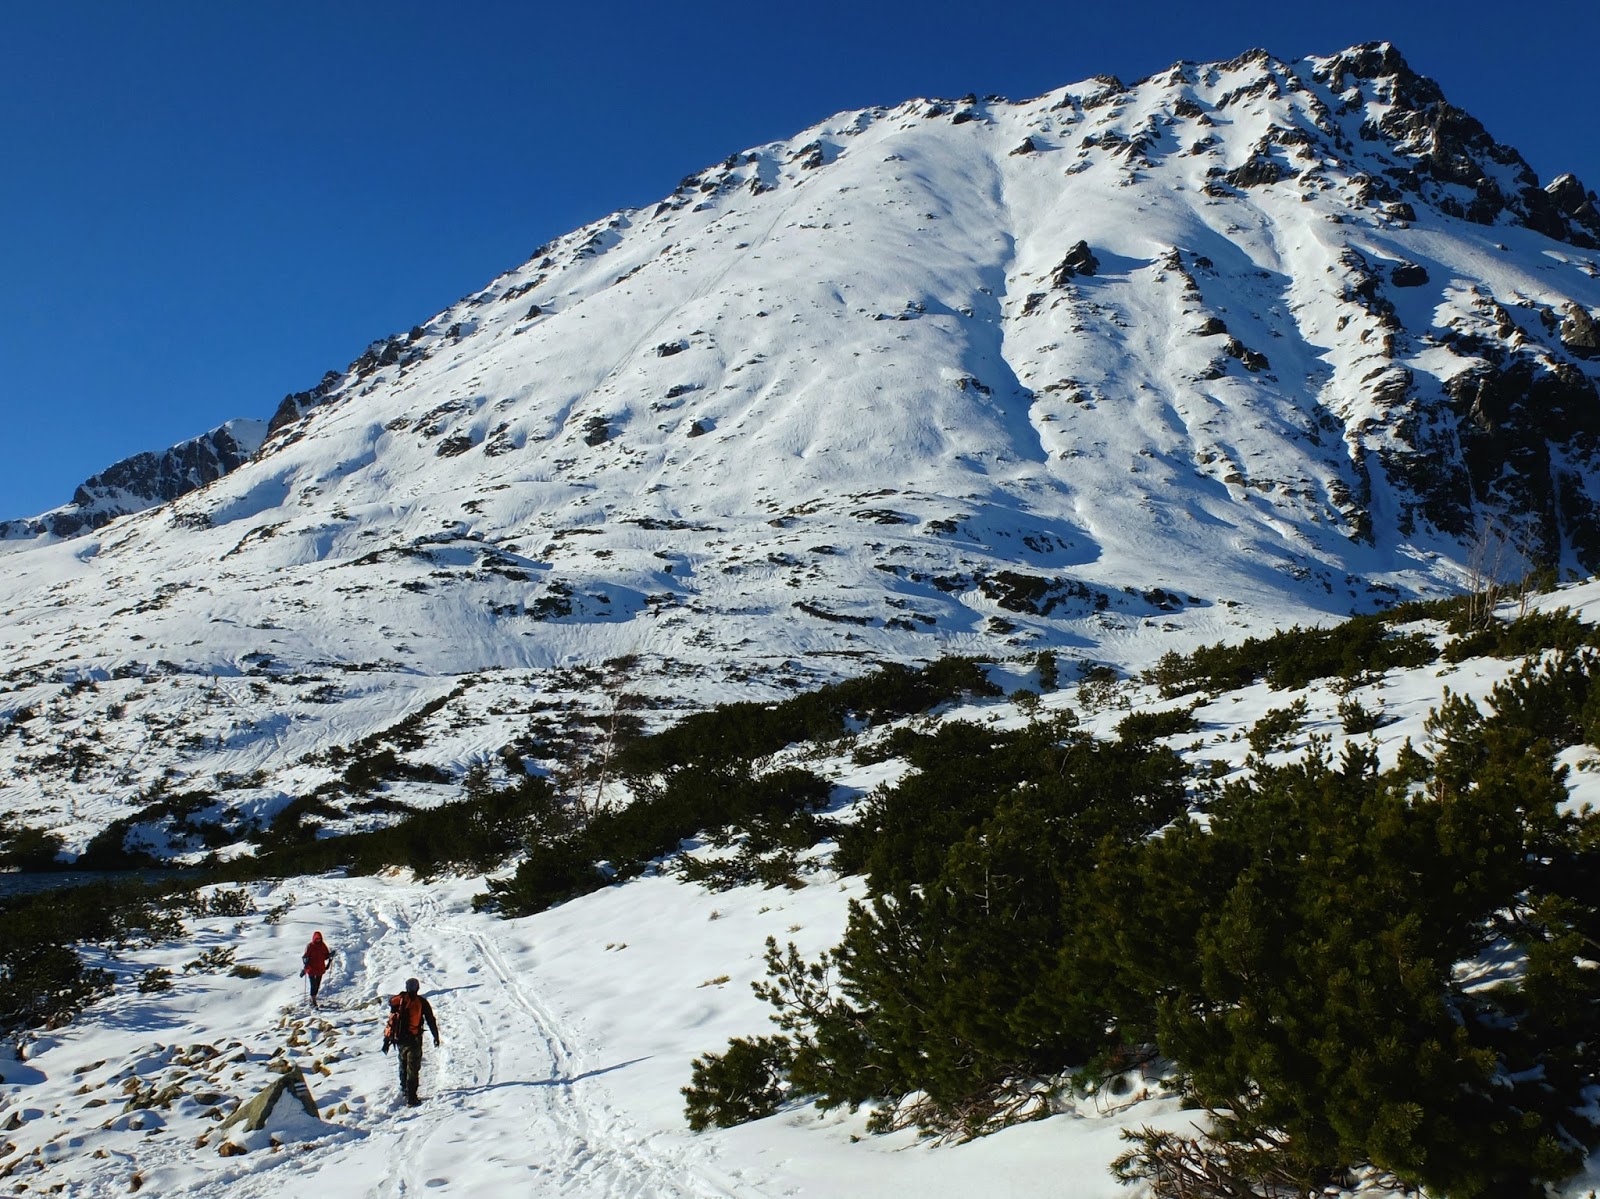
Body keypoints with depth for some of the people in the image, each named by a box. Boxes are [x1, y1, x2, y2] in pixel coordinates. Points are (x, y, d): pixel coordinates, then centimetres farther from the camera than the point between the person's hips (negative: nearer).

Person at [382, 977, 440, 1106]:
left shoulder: (398, 1001, 7)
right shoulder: (421, 1002, -4)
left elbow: (391, 1020, 8)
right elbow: (431, 1020, 0)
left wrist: (387, 1040, 13)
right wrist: (436, 1036, 13)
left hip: (399, 1039, 4)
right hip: (413, 1039, -4)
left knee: (403, 1064, 26)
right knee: (413, 1068, -1)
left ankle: (404, 1088, 42)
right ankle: (411, 1098, -6)